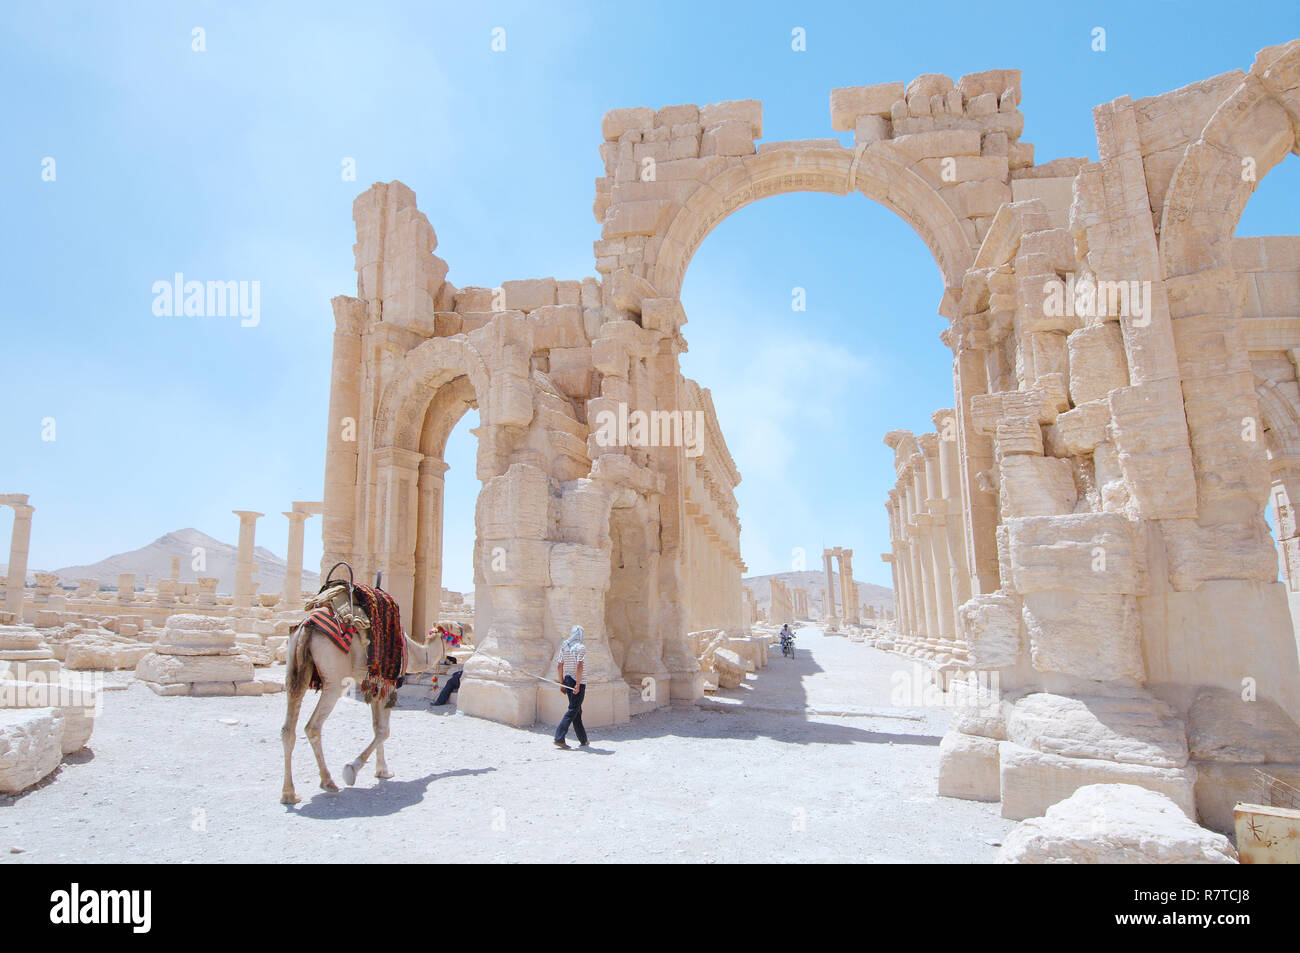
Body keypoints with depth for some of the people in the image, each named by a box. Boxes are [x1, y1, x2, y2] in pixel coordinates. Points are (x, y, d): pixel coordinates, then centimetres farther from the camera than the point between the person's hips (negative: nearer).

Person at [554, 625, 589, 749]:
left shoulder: (564, 647, 9)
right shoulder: (581, 647, -11)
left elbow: (559, 666, 9)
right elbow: (579, 666, -21)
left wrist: (562, 683, 14)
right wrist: (578, 684, -20)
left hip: (567, 681, 7)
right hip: (578, 682, -7)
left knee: (577, 711, 13)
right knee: (573, 710, -3)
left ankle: (583, 740, 20)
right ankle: (559, 738, -11)